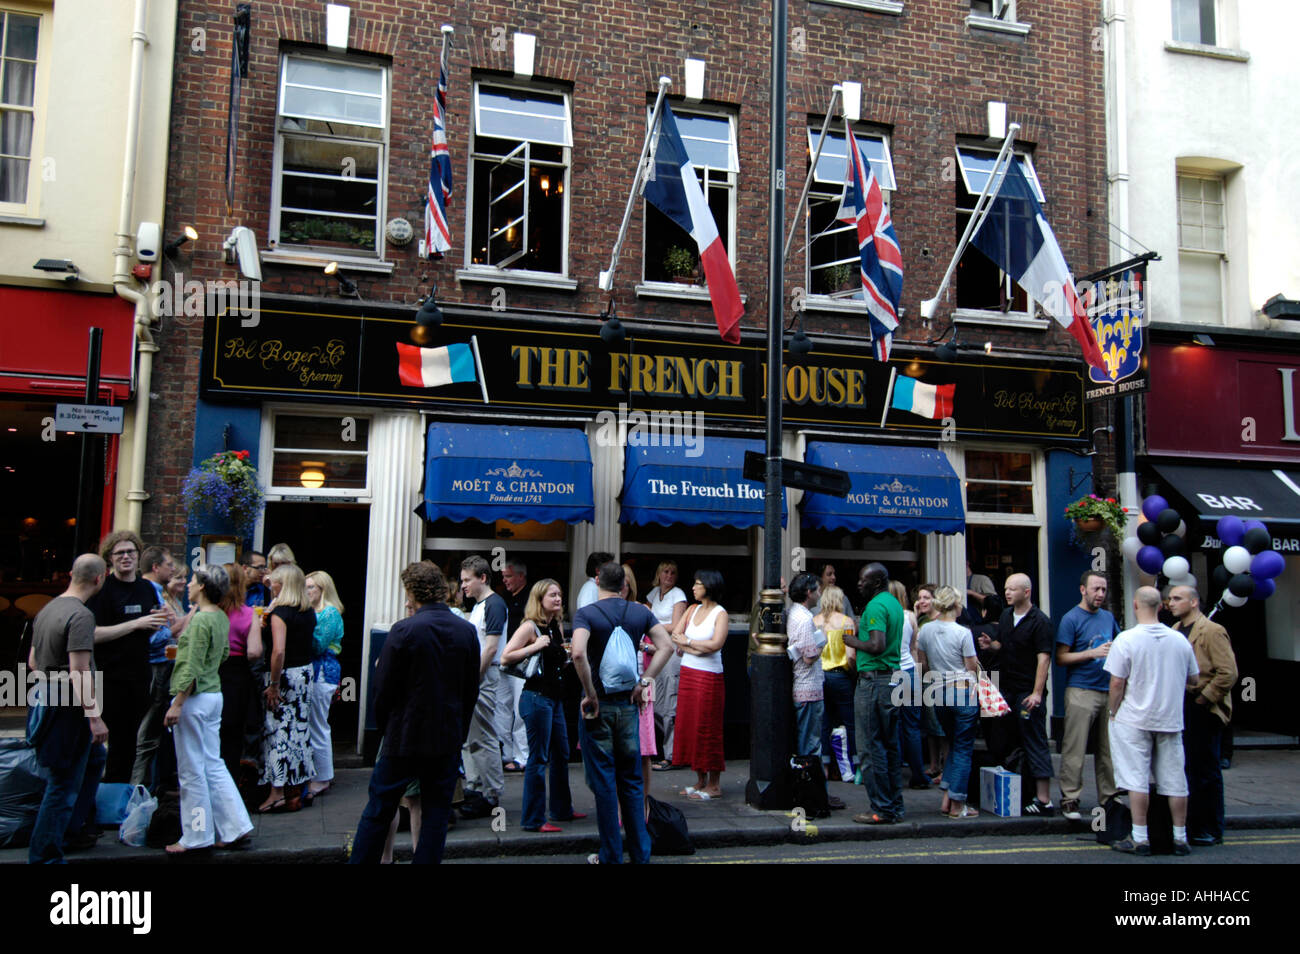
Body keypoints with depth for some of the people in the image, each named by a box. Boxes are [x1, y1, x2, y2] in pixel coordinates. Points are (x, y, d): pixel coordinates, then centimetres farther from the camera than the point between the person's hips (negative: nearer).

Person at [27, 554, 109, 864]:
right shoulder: (81, 616, -20)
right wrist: (94, 717, -22)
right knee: (64, 784, 0)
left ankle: (72, 828, 33)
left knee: (94, 758, 24)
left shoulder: (47, 609, 10)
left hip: (49, 701, 10)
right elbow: (79, 673, -25)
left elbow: (33, 661, 18)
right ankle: (44, 856, 9)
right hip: (69, 710, -10)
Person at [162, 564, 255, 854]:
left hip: (196, 698, -9)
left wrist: (177, 704, -17)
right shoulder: (221, 617, 8)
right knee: (213, 765, 13)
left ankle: (196, 836, 13)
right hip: (215, 694, 9)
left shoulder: (201, 620, -18)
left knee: (192, 770, 3)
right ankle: (235, 829, 15)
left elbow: (192, 669, -20)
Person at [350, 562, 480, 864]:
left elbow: (382, 688, -9)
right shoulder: (467, 631, 0)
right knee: (436, 813, 10)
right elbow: (472, 691, 6)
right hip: (448, 740, 3)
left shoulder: (404, 630, -14)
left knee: (378, 811, 11)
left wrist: (385, 727, 7)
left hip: (404, 737, -3)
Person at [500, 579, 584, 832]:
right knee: (538, 759, -4)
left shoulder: (557, 626, 12)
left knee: (562, 755, 17)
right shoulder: (530, 627, -11)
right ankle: (534, 819, 4)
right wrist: (535, 646, -22)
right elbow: (505, 659, -19)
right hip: (536, 697, -9)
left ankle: (562, 809, 31)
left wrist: (568, 657, 5)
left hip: (555, 697, 9)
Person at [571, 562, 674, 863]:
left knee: (603, 782, 5)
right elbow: (666, 646, -3)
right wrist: (645, 680, -2)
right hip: (628, 703, 4)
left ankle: (611, 856, 12)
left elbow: (578, 652, -25)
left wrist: (590, 692, -16)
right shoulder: (640, 612, 4)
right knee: (631, 781, 14)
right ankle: (640, 852, 19)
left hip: (598, 705, -4)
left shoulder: (586, 613, -9)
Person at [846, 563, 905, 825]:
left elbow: (877, 646, -24)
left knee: (871, 748, -3)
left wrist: (854, 641, -9)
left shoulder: (875, 606, -14)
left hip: (874, 680, -10)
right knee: (890, 746, 14)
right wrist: (862, 629, 15)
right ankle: (895, 808, 20)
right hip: (894, 678, 10)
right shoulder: (894, 603, 16)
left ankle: (882, 810, 1)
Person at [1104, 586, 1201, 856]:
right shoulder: (1180, 640, 1)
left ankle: (1140, 838, 3)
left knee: (1137, 780, 1)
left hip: (1134, 721, -4)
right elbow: (1194, 680, 11)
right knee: (1174, 780, 11)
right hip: (1171, 720, 4)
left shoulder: (1126, 639, -13)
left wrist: (1113, 712, 2)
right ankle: (1180, 838, 18)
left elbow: (1117, 684, -12)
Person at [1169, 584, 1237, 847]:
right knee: (1184, 770, 11)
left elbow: (1228, 673, -17)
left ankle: (1211, 831, 12)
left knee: (1206, 773, 1)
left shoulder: (1212, 631, -11)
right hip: (1179, 709, 7)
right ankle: (1191, 826, 20)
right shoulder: (1174, 631, 13)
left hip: (1202, 711, -7)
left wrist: (1204, 698, -14)